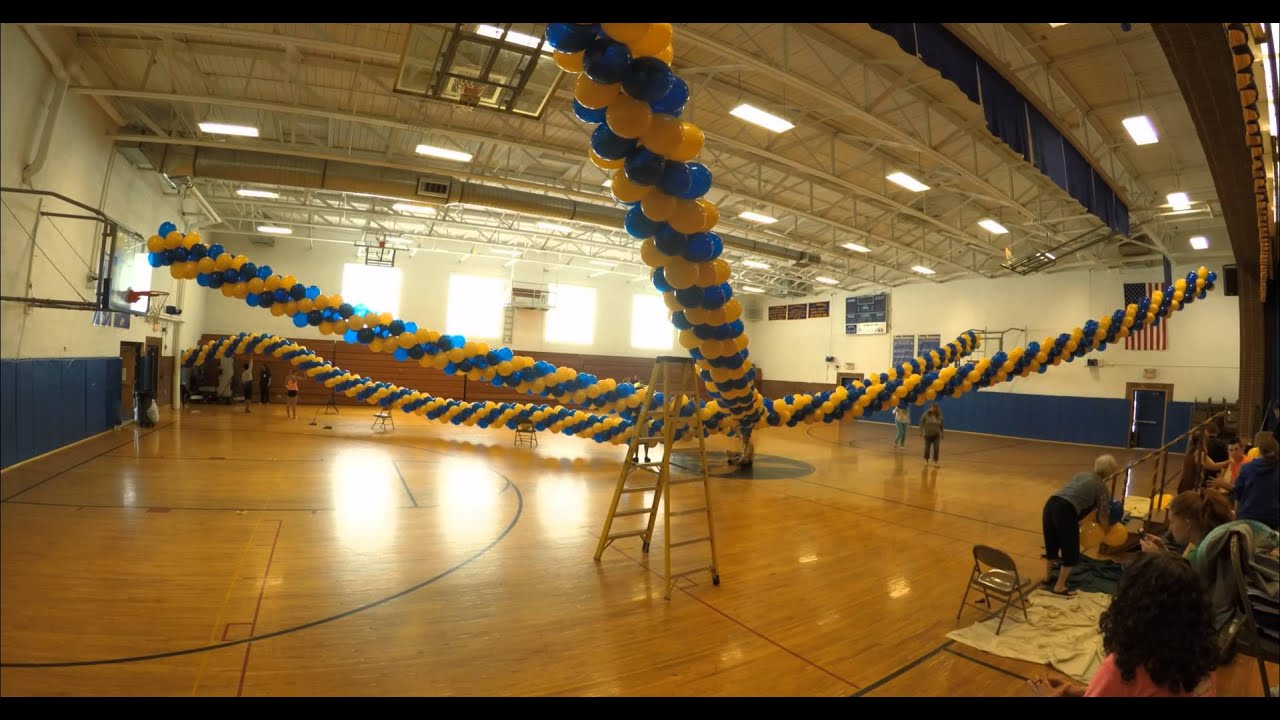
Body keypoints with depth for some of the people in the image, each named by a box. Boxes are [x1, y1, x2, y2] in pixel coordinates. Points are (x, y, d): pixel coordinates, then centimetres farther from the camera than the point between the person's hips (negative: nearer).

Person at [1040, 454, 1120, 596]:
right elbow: (1102, 517, 14)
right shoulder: (1102, 488, 8)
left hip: (1050, 504, 6)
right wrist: (1106, 530, 34)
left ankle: (1047, 577, 42)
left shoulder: (1081, 475, 24)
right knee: (1071, 552, 13)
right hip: (1066, 511, -6)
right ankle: (1059, 587, 21)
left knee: (1051, 544, 26)